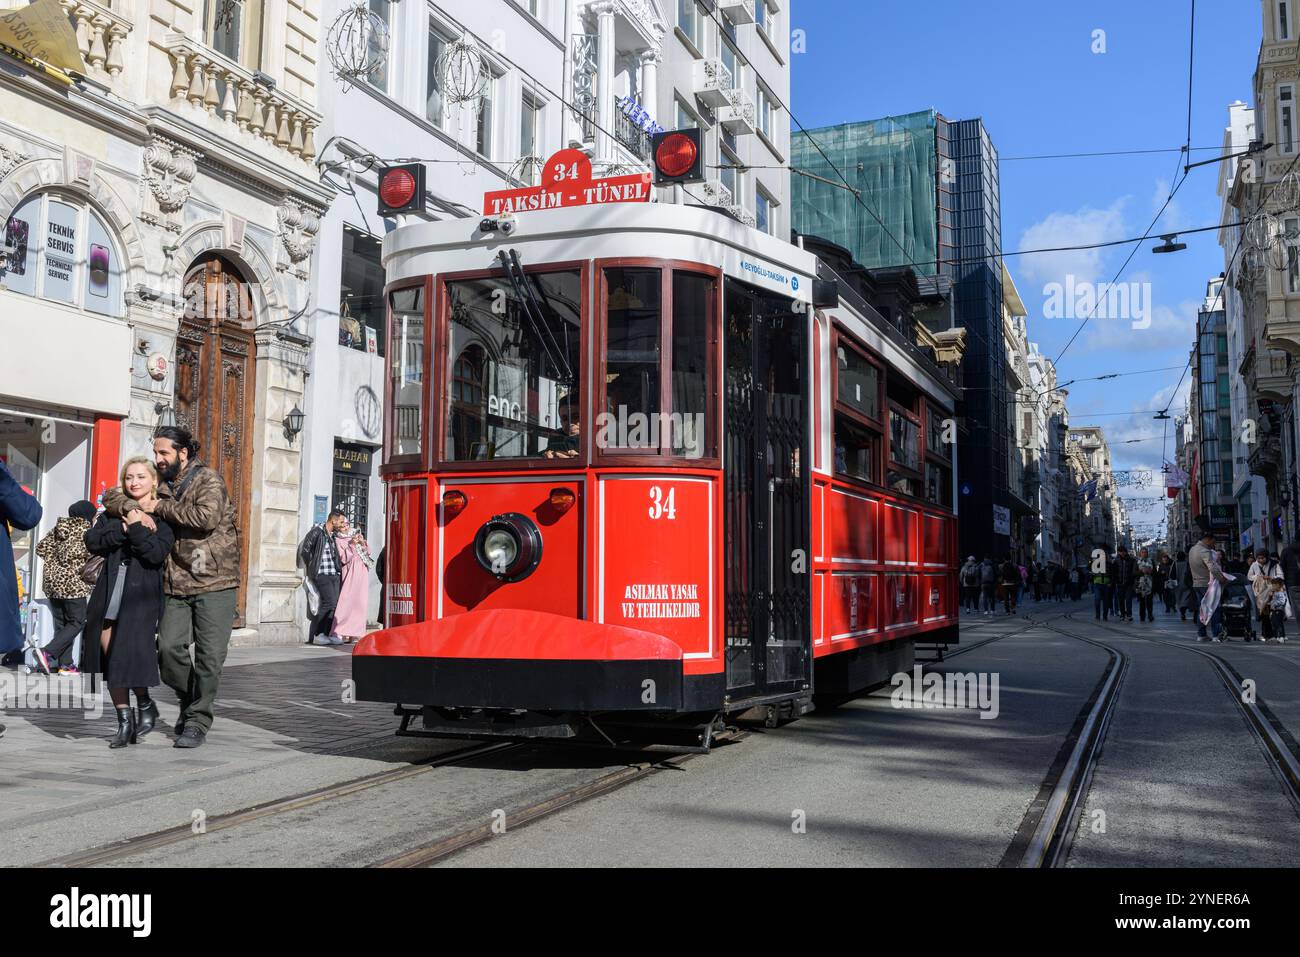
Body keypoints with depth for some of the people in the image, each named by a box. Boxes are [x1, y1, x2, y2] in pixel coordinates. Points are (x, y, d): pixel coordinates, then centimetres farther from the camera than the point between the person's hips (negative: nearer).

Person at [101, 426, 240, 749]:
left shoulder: (208, 480, -5)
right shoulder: (159, 486, 12)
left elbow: (206, 516, -22)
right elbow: (111, 497, 13)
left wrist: (161, 507, -13)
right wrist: (133, 509, -9)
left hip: (215, 582, -5)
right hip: (176, 584, 5)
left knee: (209, 654, -4)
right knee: (169, 647, -3)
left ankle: (198, 721, 8)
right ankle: (189, 702, 21)